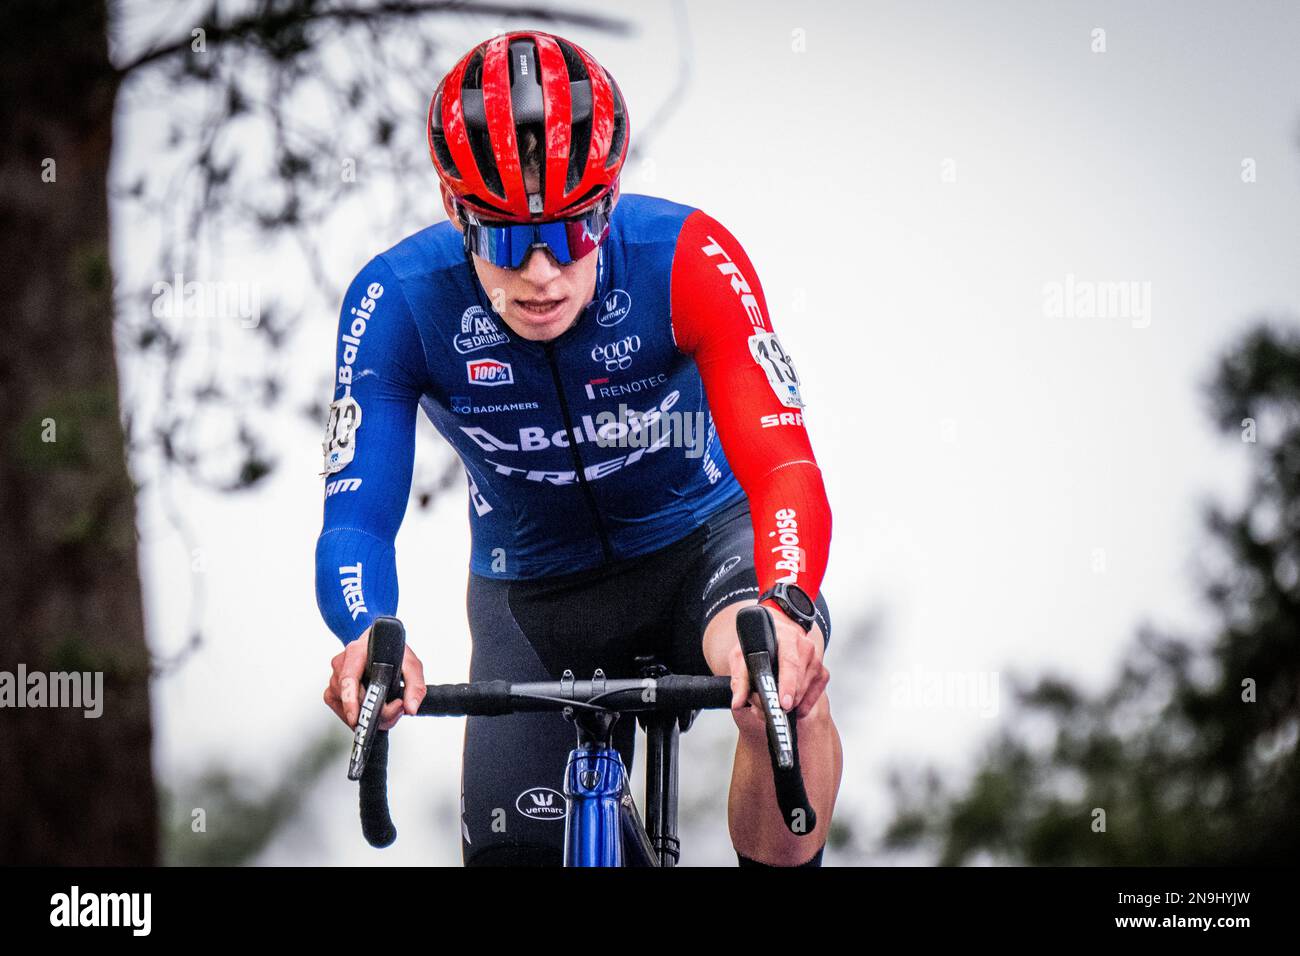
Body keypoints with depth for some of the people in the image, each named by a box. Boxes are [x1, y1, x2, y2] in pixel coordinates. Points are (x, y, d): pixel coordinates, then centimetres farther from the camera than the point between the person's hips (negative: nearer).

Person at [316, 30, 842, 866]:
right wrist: (366, 638, -50)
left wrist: (784, 607, -57)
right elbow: (357, 512, -27)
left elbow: (784, 468, -36)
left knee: (782, 684, -35)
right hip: (535, 589, 2)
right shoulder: (399, 304, -25)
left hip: (698, 539, -2)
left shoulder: (689, 260, -29)